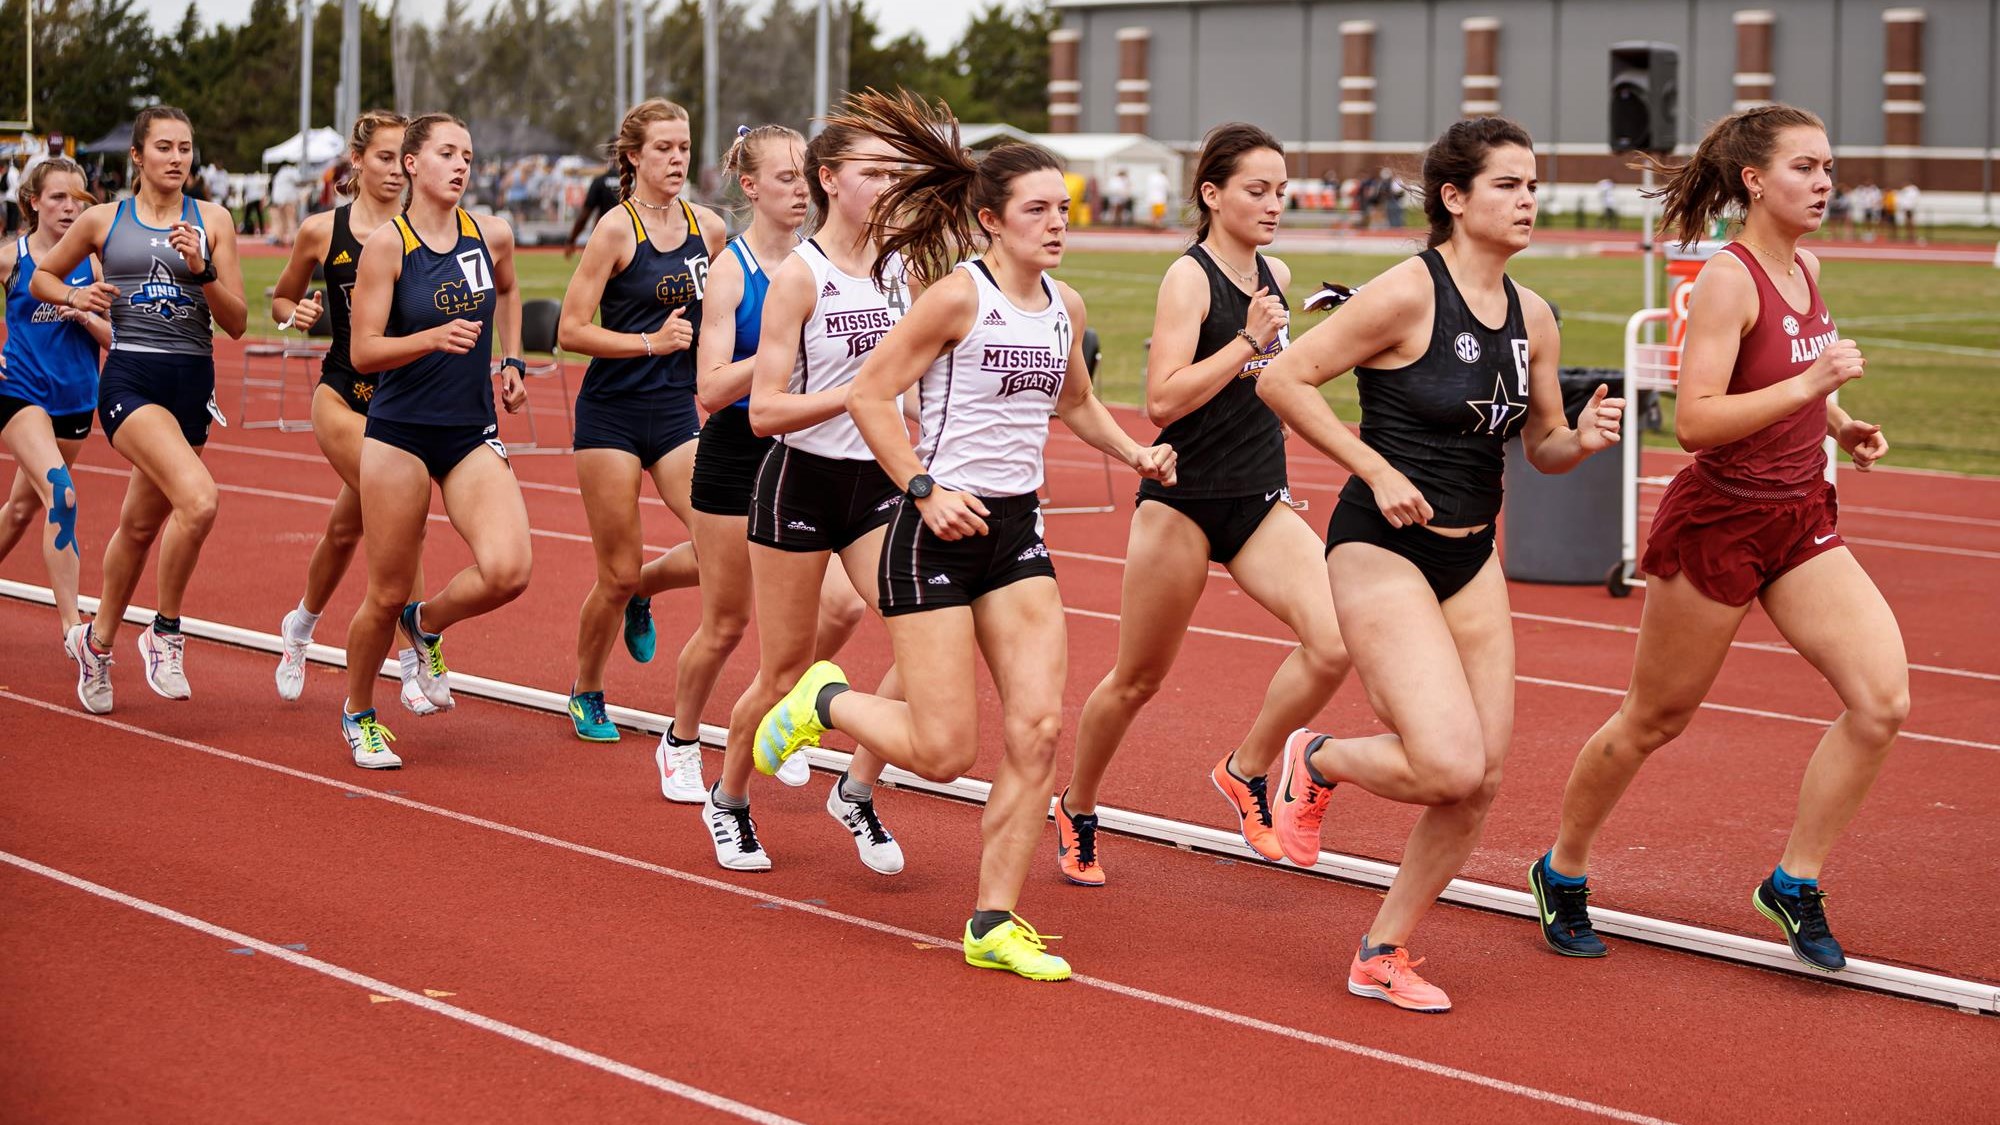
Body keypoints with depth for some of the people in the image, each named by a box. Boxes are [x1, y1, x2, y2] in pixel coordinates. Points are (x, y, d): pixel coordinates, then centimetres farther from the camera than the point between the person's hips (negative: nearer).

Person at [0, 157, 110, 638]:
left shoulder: (93, 261, 0)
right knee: (61, 495, -22)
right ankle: (72, 625, -23)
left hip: (75, 400, 4)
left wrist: (84, 315, -17)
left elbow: (115, 338, 2)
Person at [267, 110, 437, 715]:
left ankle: (300, 626, 34)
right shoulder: (322, 232, -1)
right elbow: (280, 300, 13)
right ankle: (415, 656, -11)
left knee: (347, 528, 10)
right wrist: (296, 314, -8)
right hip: (343, 393, -2)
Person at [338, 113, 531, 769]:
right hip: (400, 434, -3)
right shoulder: (387, 244, -9)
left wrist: (511, 361, 18)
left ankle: (428, 625, 15)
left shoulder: (492, 236, 3)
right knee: (387, 594, 2)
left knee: (507, 572, -18)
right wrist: (434, 337, -26)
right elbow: (362, 352, -11)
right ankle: (359, 713, 28)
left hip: (473, 434, 4)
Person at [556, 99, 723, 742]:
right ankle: (586, 694, 24)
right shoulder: (617, 229, -10)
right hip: (612, 416, -4)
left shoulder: (709, 229, 5)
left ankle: (642, 592, 19)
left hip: (678, 411, 4)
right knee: (617, 576, 0)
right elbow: (572, 330, -11)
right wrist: (650, 342, -19)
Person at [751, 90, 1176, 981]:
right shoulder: (959, 296, -13)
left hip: (1018, 533, 6)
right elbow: (869, 395, -12)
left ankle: (995, 923, 4)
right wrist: (925, 489, -19)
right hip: (939, 530, -6)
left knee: (1038, 729, -5)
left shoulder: (1065, 306, 8)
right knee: (944, 753, -5)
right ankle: (824, 702, 24)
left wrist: (1134, 453, 10)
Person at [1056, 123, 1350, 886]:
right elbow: (1162, 400, -22)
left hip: (1260, 504, 6)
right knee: (1139, 679, 7)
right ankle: (1077, 810, 30)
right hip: (1183, 502, -6)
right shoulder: (1189, 278, -12)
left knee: (1332, 642, -17)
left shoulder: (1274, 276, 9)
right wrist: (1248, 341, -23)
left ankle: (1245, 772, 3)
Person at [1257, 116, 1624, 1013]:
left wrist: (1581, 441, -7)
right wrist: (1378, 471, -18)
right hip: (1381, 549, -7)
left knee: (1481, 779, 3)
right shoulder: (1408, 293, -15)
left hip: (1471, 558, 7)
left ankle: (1383, 953, 20)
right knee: (1450, 765, -19)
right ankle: (1319, 763, 12)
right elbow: (1282, 379, -15)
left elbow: (1540, 448, 16)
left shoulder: (1532, 317, 6)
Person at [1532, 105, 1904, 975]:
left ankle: (1795, 883, 4)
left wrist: (1841, 428, 8)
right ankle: (1563, 872, 30)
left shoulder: (1805, 268, 7)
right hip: (1719, 521, -7)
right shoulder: (1728, 280, -18)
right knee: (1652, 722, 8)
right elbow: (1694, 420, -25)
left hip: (1801, 520, 7)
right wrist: (1808, 385, -29)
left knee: (1882, 699, -10)